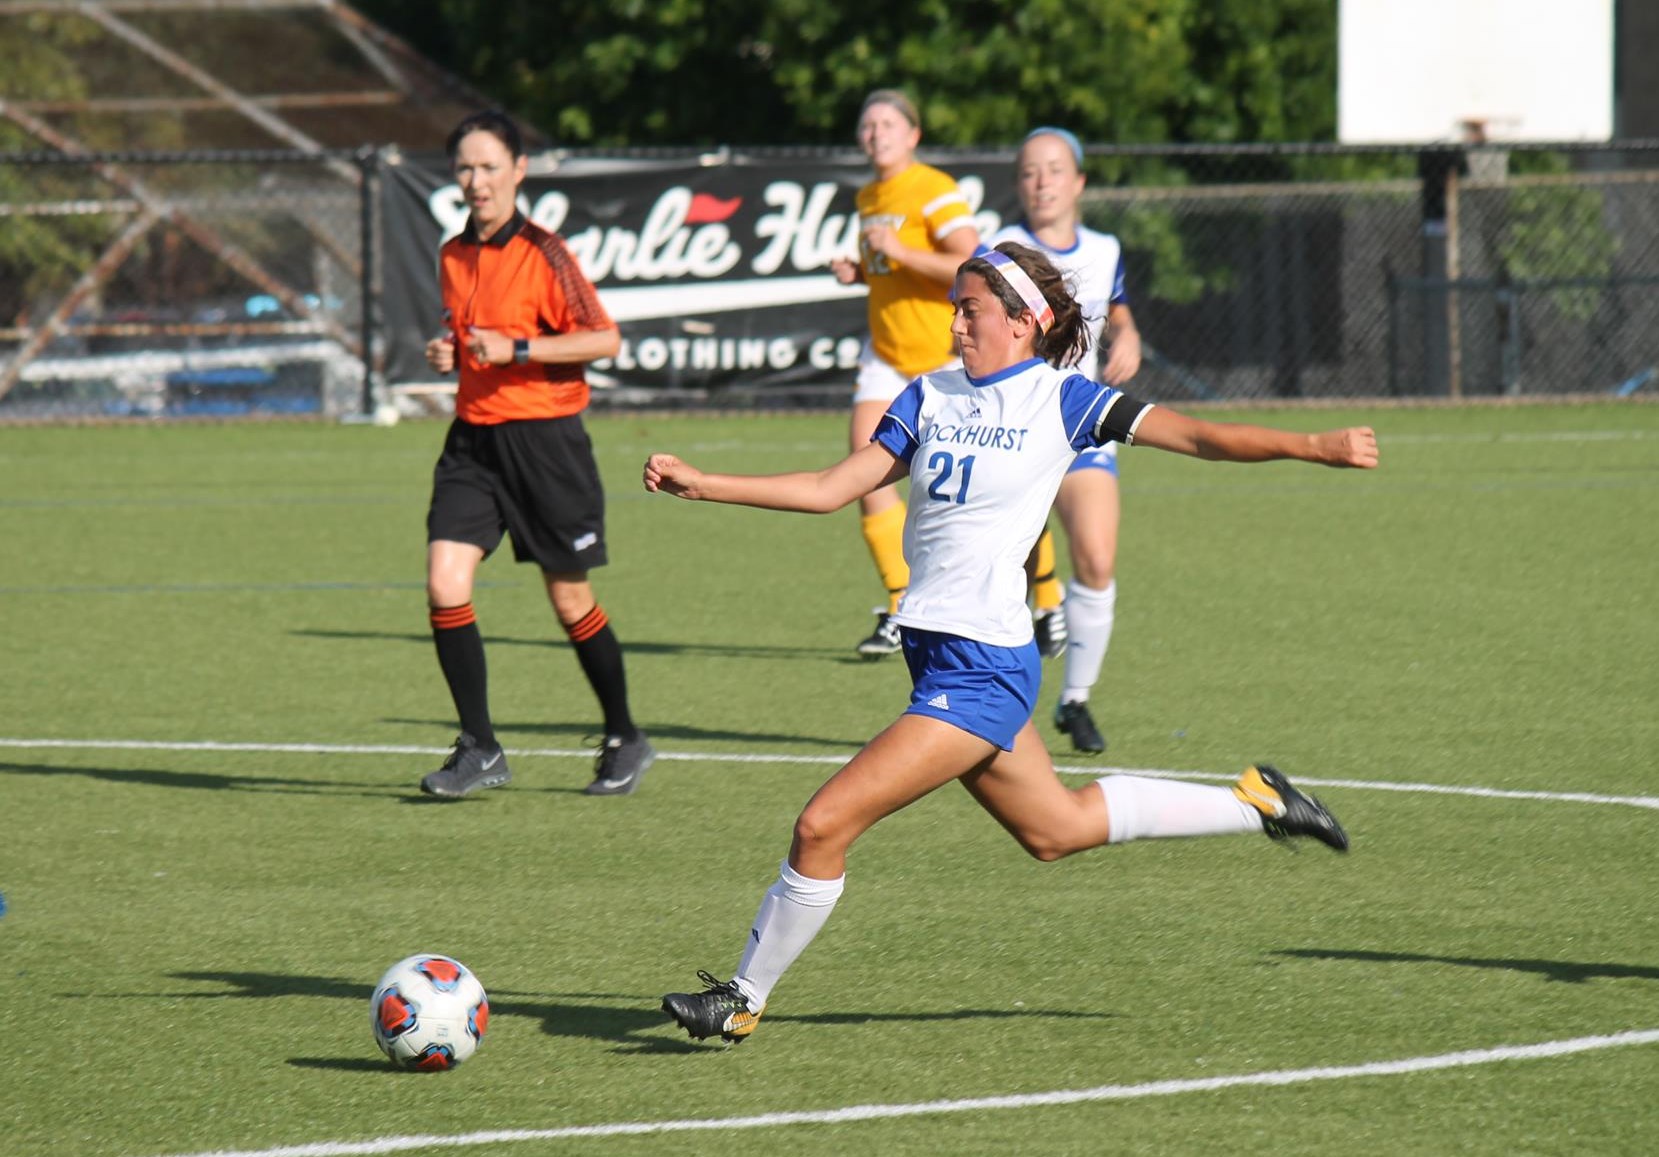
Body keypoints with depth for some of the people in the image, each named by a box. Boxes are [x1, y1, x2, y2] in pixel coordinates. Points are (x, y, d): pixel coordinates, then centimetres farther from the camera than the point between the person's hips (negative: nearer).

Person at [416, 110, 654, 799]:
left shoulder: (542, 253, -10)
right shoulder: (453, 256, 10)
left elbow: (605, 338, -13)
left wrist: (517, 349, -21)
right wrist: (447, 353, 3)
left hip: (544, 436, -5)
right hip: (473, 438, 5)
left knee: (569, 598, 5)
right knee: (445, 584, -11)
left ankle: (624, 739, 24)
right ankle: (480, 749, -4)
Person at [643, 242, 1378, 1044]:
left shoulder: (1061, 400, -6)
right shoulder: (930, 397, 11)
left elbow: (1200, 437, -7)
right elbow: (834, 488, 9)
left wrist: (1313, 448, -14)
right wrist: (701, 485, 2)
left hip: (984, 666, -8)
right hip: (934, 649, 8)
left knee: (824, 826, -12)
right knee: (1056, 829, 22)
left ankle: (743, 998, 3)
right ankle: (1254, 802, 38)